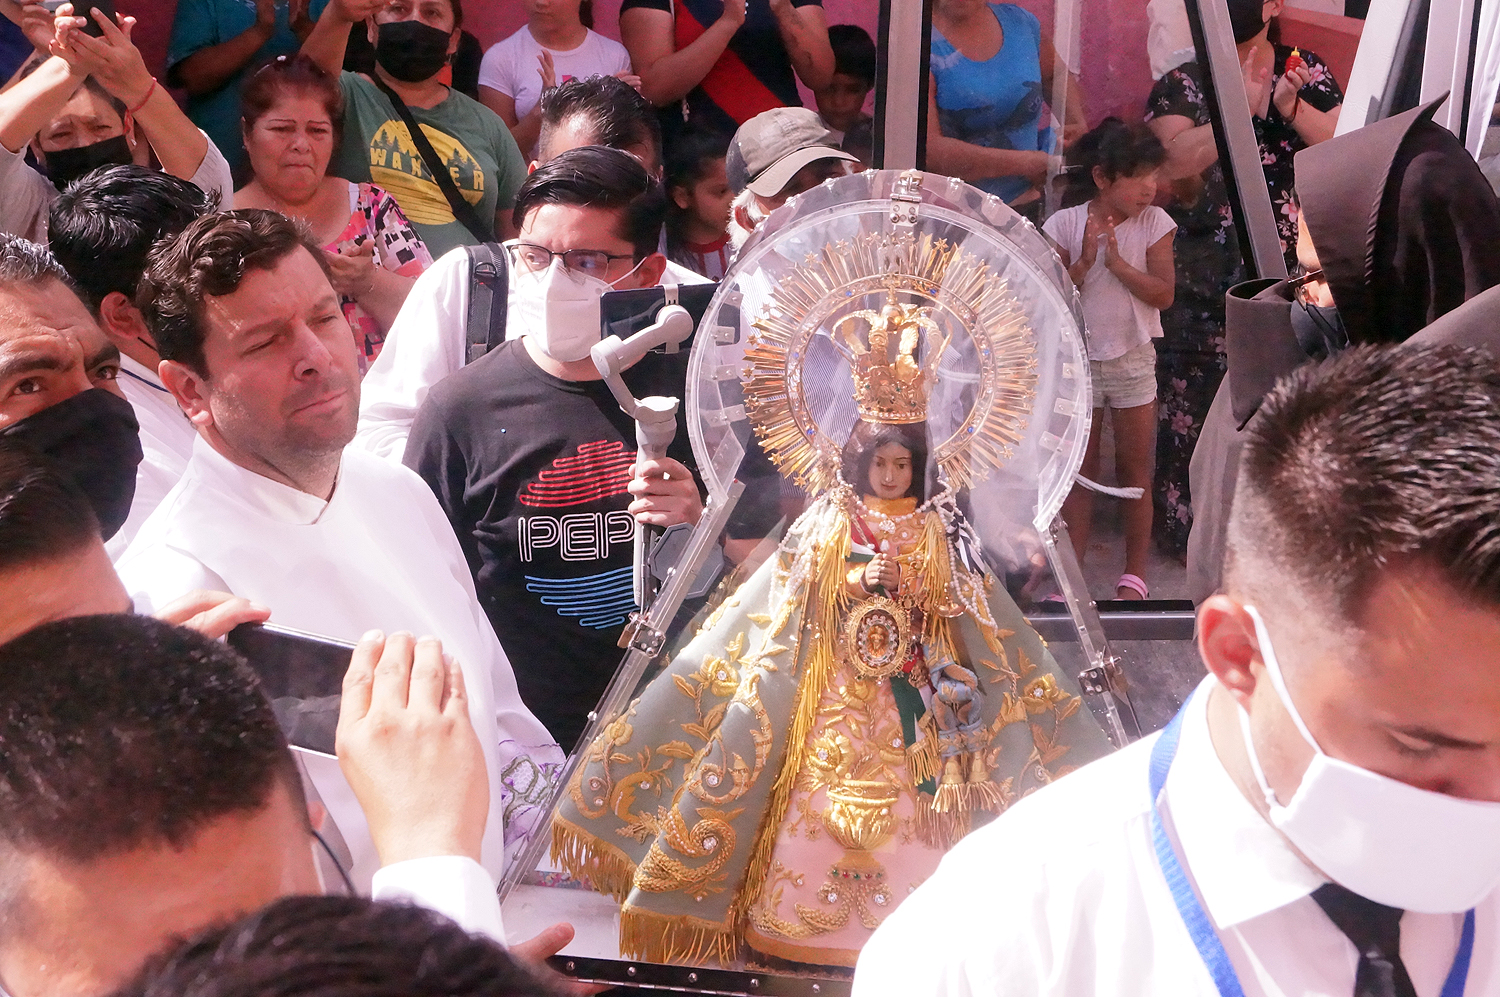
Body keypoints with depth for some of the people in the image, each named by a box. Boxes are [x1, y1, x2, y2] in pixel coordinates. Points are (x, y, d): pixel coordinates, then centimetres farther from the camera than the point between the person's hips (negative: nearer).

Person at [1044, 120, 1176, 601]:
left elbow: (1163, 293, -11)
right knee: (1080, 470, 5)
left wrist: (1117, 261, -19)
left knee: (1134, 469, 6)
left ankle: (1135, 573, 14)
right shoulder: (1065, 224, -6)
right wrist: (1084, 261, -20)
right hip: (1078, 359, 0)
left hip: (1133, 359, 0)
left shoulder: (1153, 223, -5)